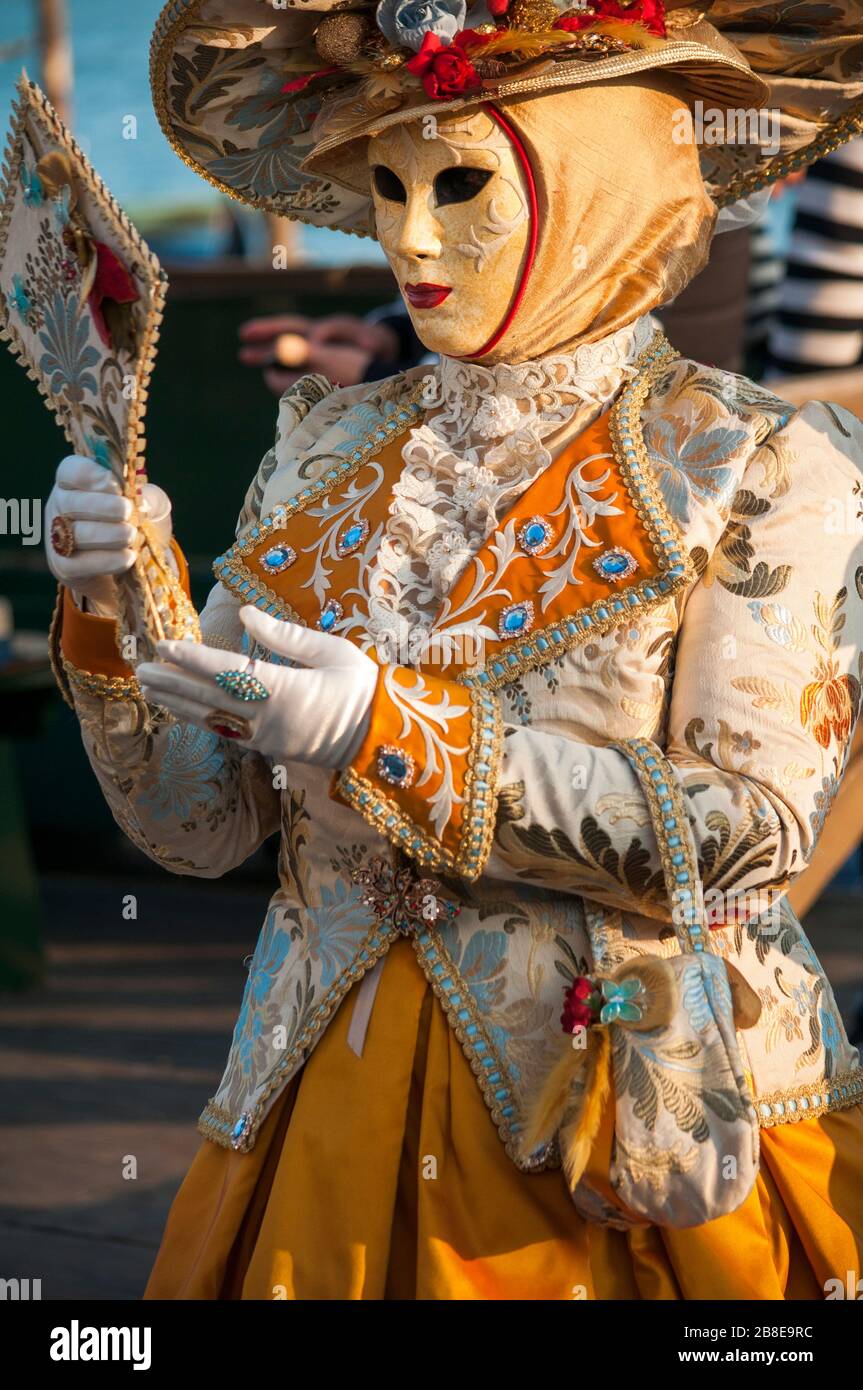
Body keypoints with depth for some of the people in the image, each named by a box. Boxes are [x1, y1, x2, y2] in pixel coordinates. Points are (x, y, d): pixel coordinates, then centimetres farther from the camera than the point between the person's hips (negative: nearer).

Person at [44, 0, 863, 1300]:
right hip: (329, 1130, 4)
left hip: (633, 1136, -3)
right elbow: (198, 824, 5)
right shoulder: (325, 458, 6)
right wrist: (116, 622, -13)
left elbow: (748, 836, -17)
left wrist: (400, 736, -24)